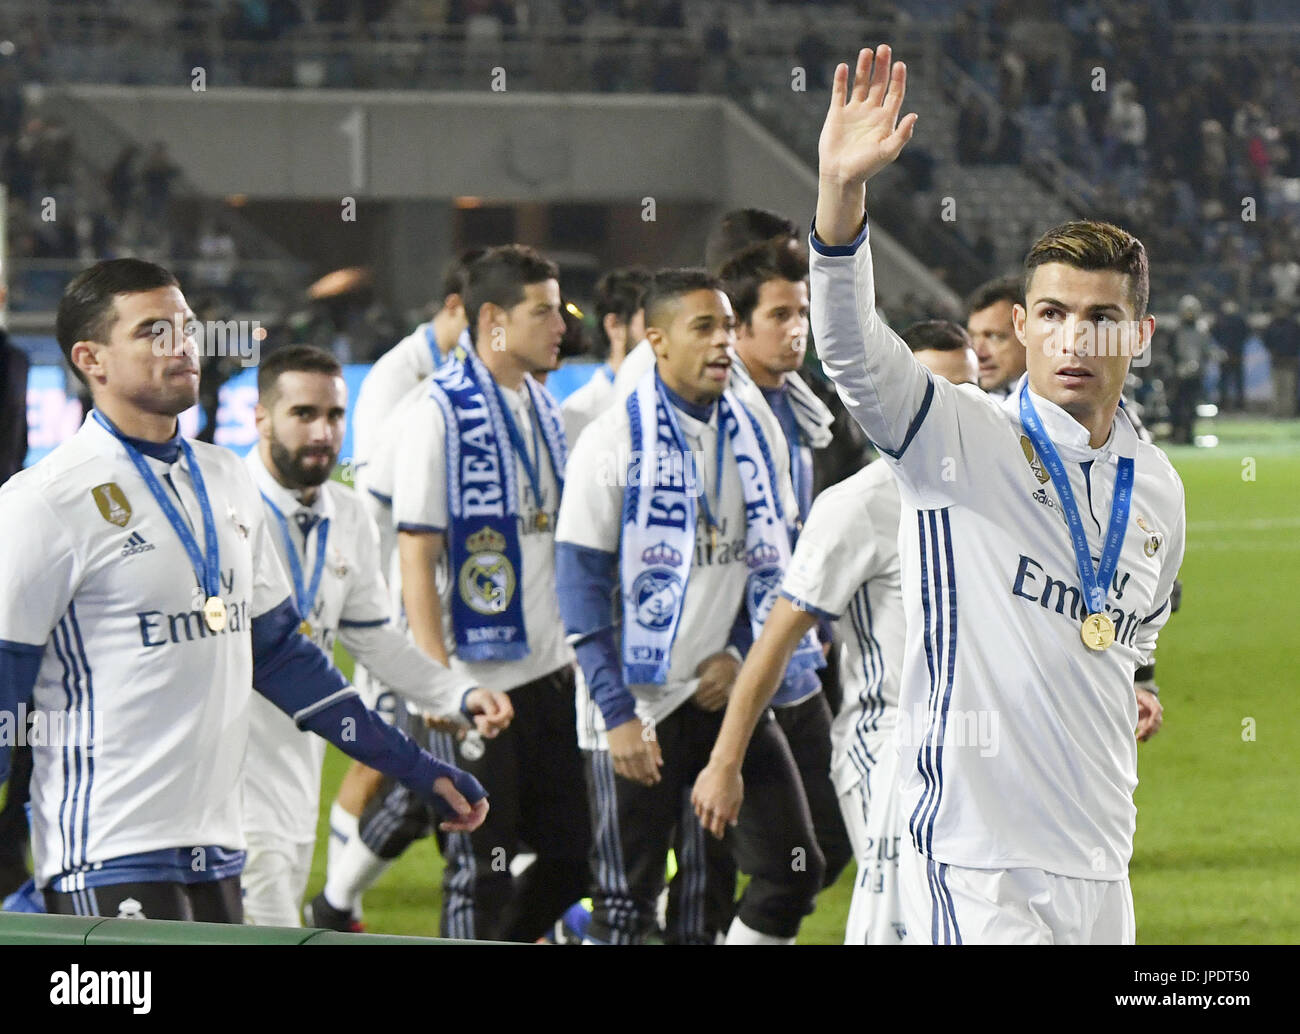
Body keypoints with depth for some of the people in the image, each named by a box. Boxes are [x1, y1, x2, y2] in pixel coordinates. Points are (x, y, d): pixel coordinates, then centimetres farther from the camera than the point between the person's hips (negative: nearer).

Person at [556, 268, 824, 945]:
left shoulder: (756, 432, 7)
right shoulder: (613, 440, -10)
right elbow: (583, 590, -11)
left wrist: (739, 655, -2)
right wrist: (618, 715, -16)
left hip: (728, 691, 5)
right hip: (641, 703, -5)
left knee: (792, 868, 1)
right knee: (627, 901, -1)